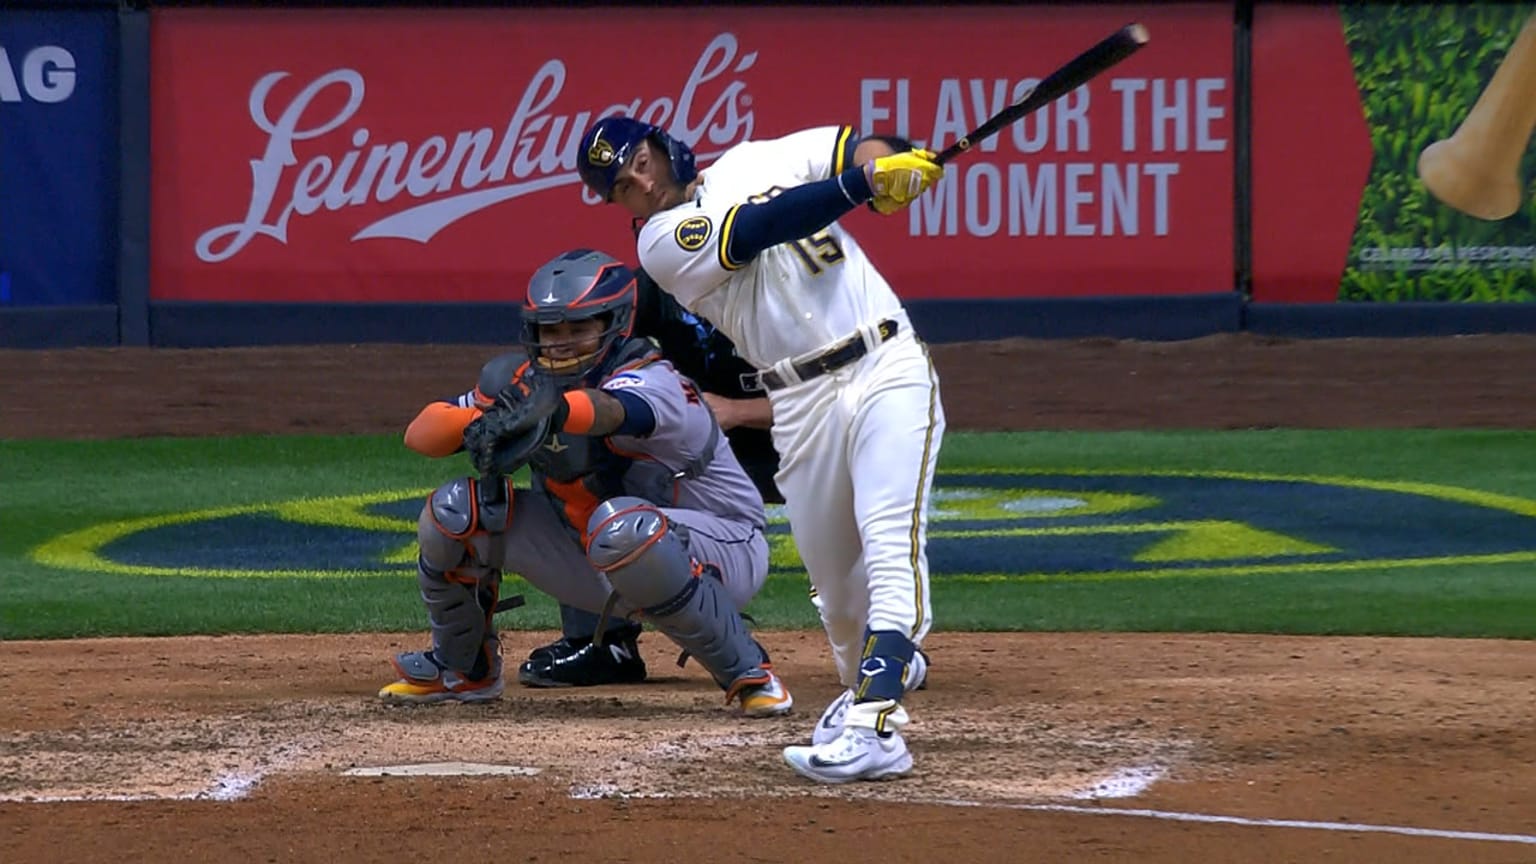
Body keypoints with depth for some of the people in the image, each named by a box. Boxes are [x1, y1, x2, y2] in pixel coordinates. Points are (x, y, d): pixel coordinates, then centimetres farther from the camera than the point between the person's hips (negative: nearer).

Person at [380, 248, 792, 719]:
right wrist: (478, 423, -32)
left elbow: (611, 410, -50)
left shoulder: (654, 383, -25)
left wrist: (552, 411, -72)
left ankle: (747, 672, -24)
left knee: (622, 527, -41)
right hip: (602, 572, 7)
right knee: (455, 510, -7)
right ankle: (463, 670, 18)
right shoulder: (529, 381, -4)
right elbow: (420, 432, -10)